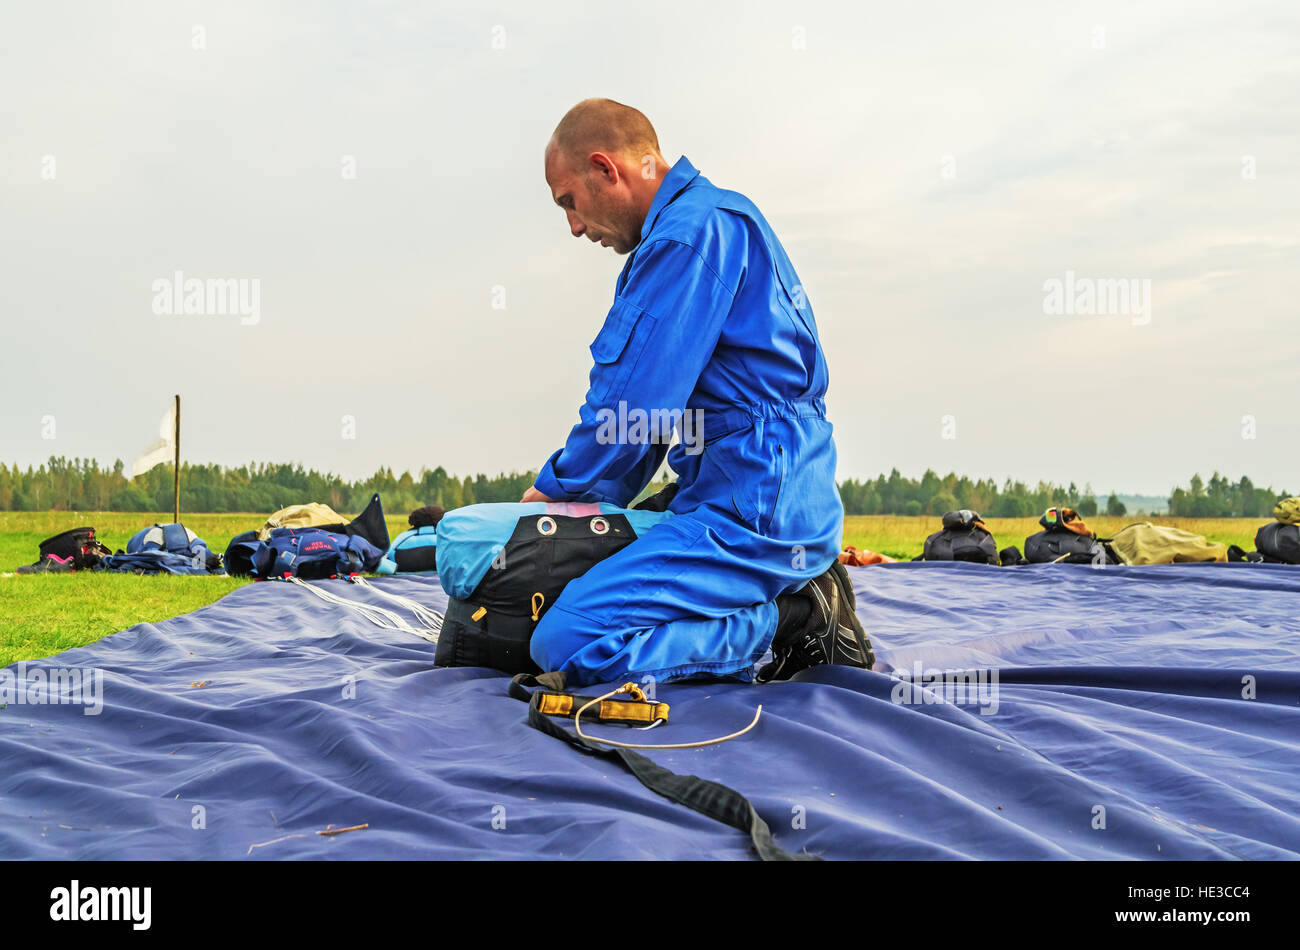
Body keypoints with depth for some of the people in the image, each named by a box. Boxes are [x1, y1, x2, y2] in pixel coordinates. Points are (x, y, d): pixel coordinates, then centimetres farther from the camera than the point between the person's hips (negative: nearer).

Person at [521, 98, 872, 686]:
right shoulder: (715, 222, 21)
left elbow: (635, 400, -18)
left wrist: (556, 486, 0)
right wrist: (595, 500, 19)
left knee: (566, 643, -21)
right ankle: (798, 595, 11)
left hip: (754, 514, -11)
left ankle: (795, 620, -9)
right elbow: (661, 402, 24)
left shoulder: (690, 232, -14)